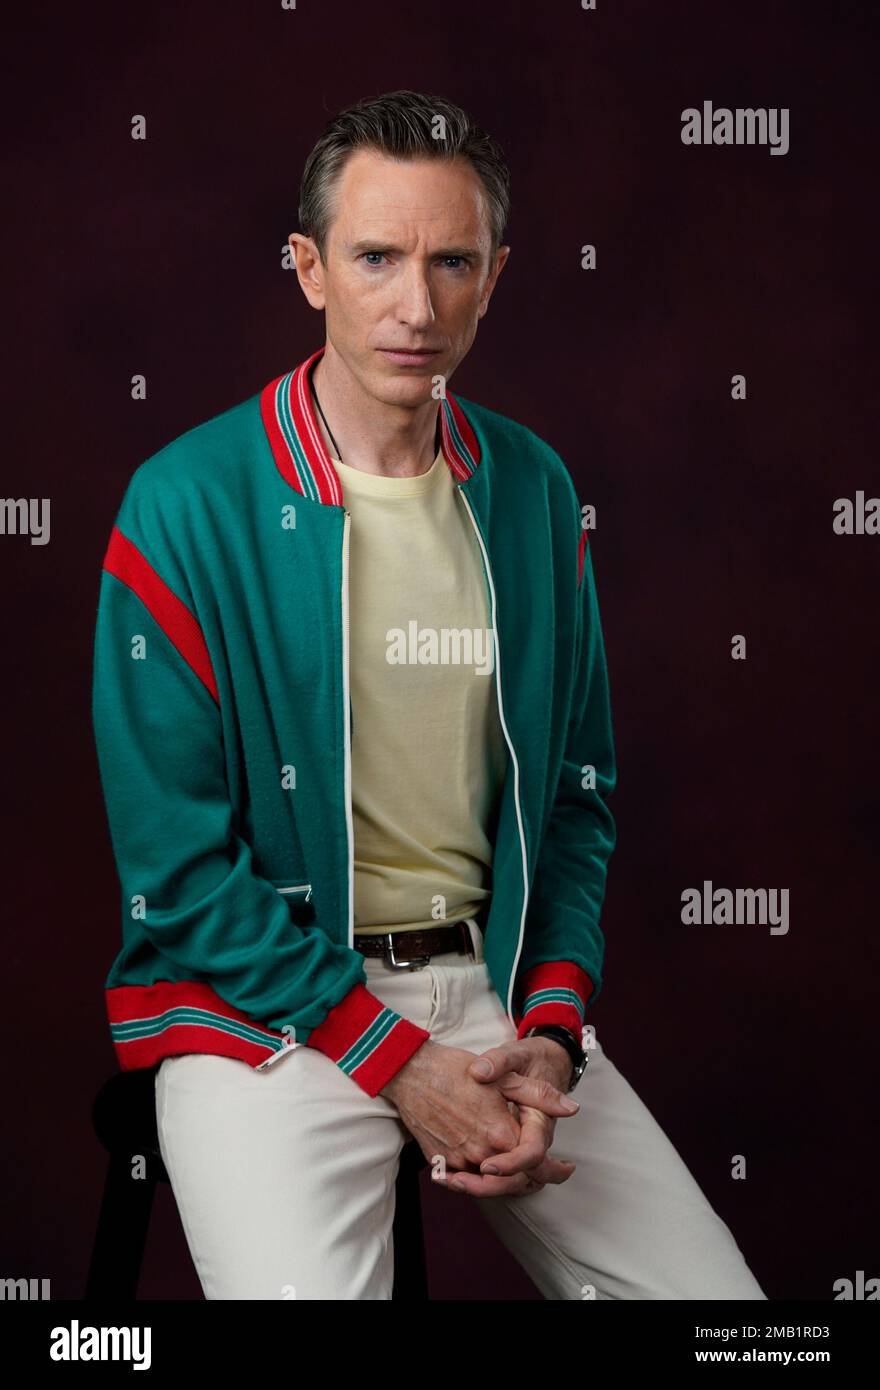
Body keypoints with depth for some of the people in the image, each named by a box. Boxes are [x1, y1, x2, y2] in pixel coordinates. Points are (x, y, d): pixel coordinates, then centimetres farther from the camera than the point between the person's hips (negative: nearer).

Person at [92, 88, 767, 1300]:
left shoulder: (535, 493, 4)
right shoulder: (189, 504, -10)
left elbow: (577, 792, 10)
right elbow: (175, 862, -11)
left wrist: (549, 1029, -5)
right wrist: (393, 1059, -14)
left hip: (496, 984, 4)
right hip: (263, 999, -4)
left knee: (713, 1287, -2)